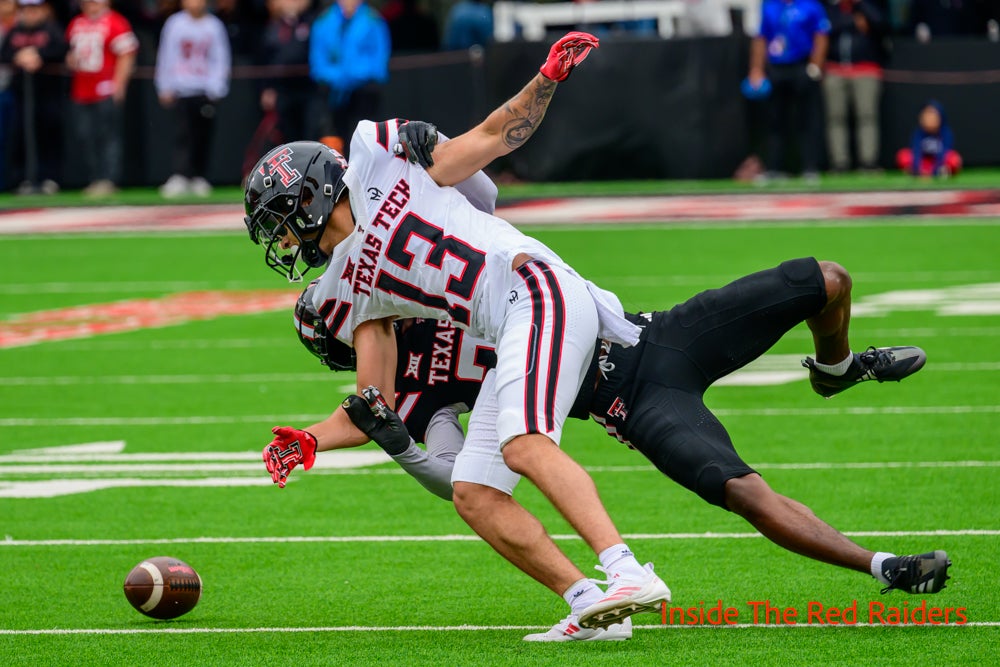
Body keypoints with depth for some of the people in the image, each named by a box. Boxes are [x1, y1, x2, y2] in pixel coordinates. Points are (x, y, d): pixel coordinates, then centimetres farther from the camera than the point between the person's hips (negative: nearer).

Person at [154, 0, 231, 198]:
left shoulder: (214, 26, 4)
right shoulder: (175, 24, 3)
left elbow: (220, 59, 4)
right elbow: (166, 55, 7)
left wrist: (215, 89, -5)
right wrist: (165, 88, 4)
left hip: (206, 90, 1)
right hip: (181, 89, -1)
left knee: (203, 135, 3)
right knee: (182, 134, -11)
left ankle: (199, 178, 13)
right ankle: (179, 177, -17)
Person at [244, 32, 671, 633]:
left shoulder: (380, 168, 8)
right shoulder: (353, 293, 22)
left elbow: (496, 136, 12)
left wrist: (548, 77, -1)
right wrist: (309, 440, 4)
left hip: (538, 292, -8)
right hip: (512, 340, 8)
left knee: (524, 445, -29)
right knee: (473, 495, -1)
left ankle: (629, 575, -40)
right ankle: (589, 603, -8)